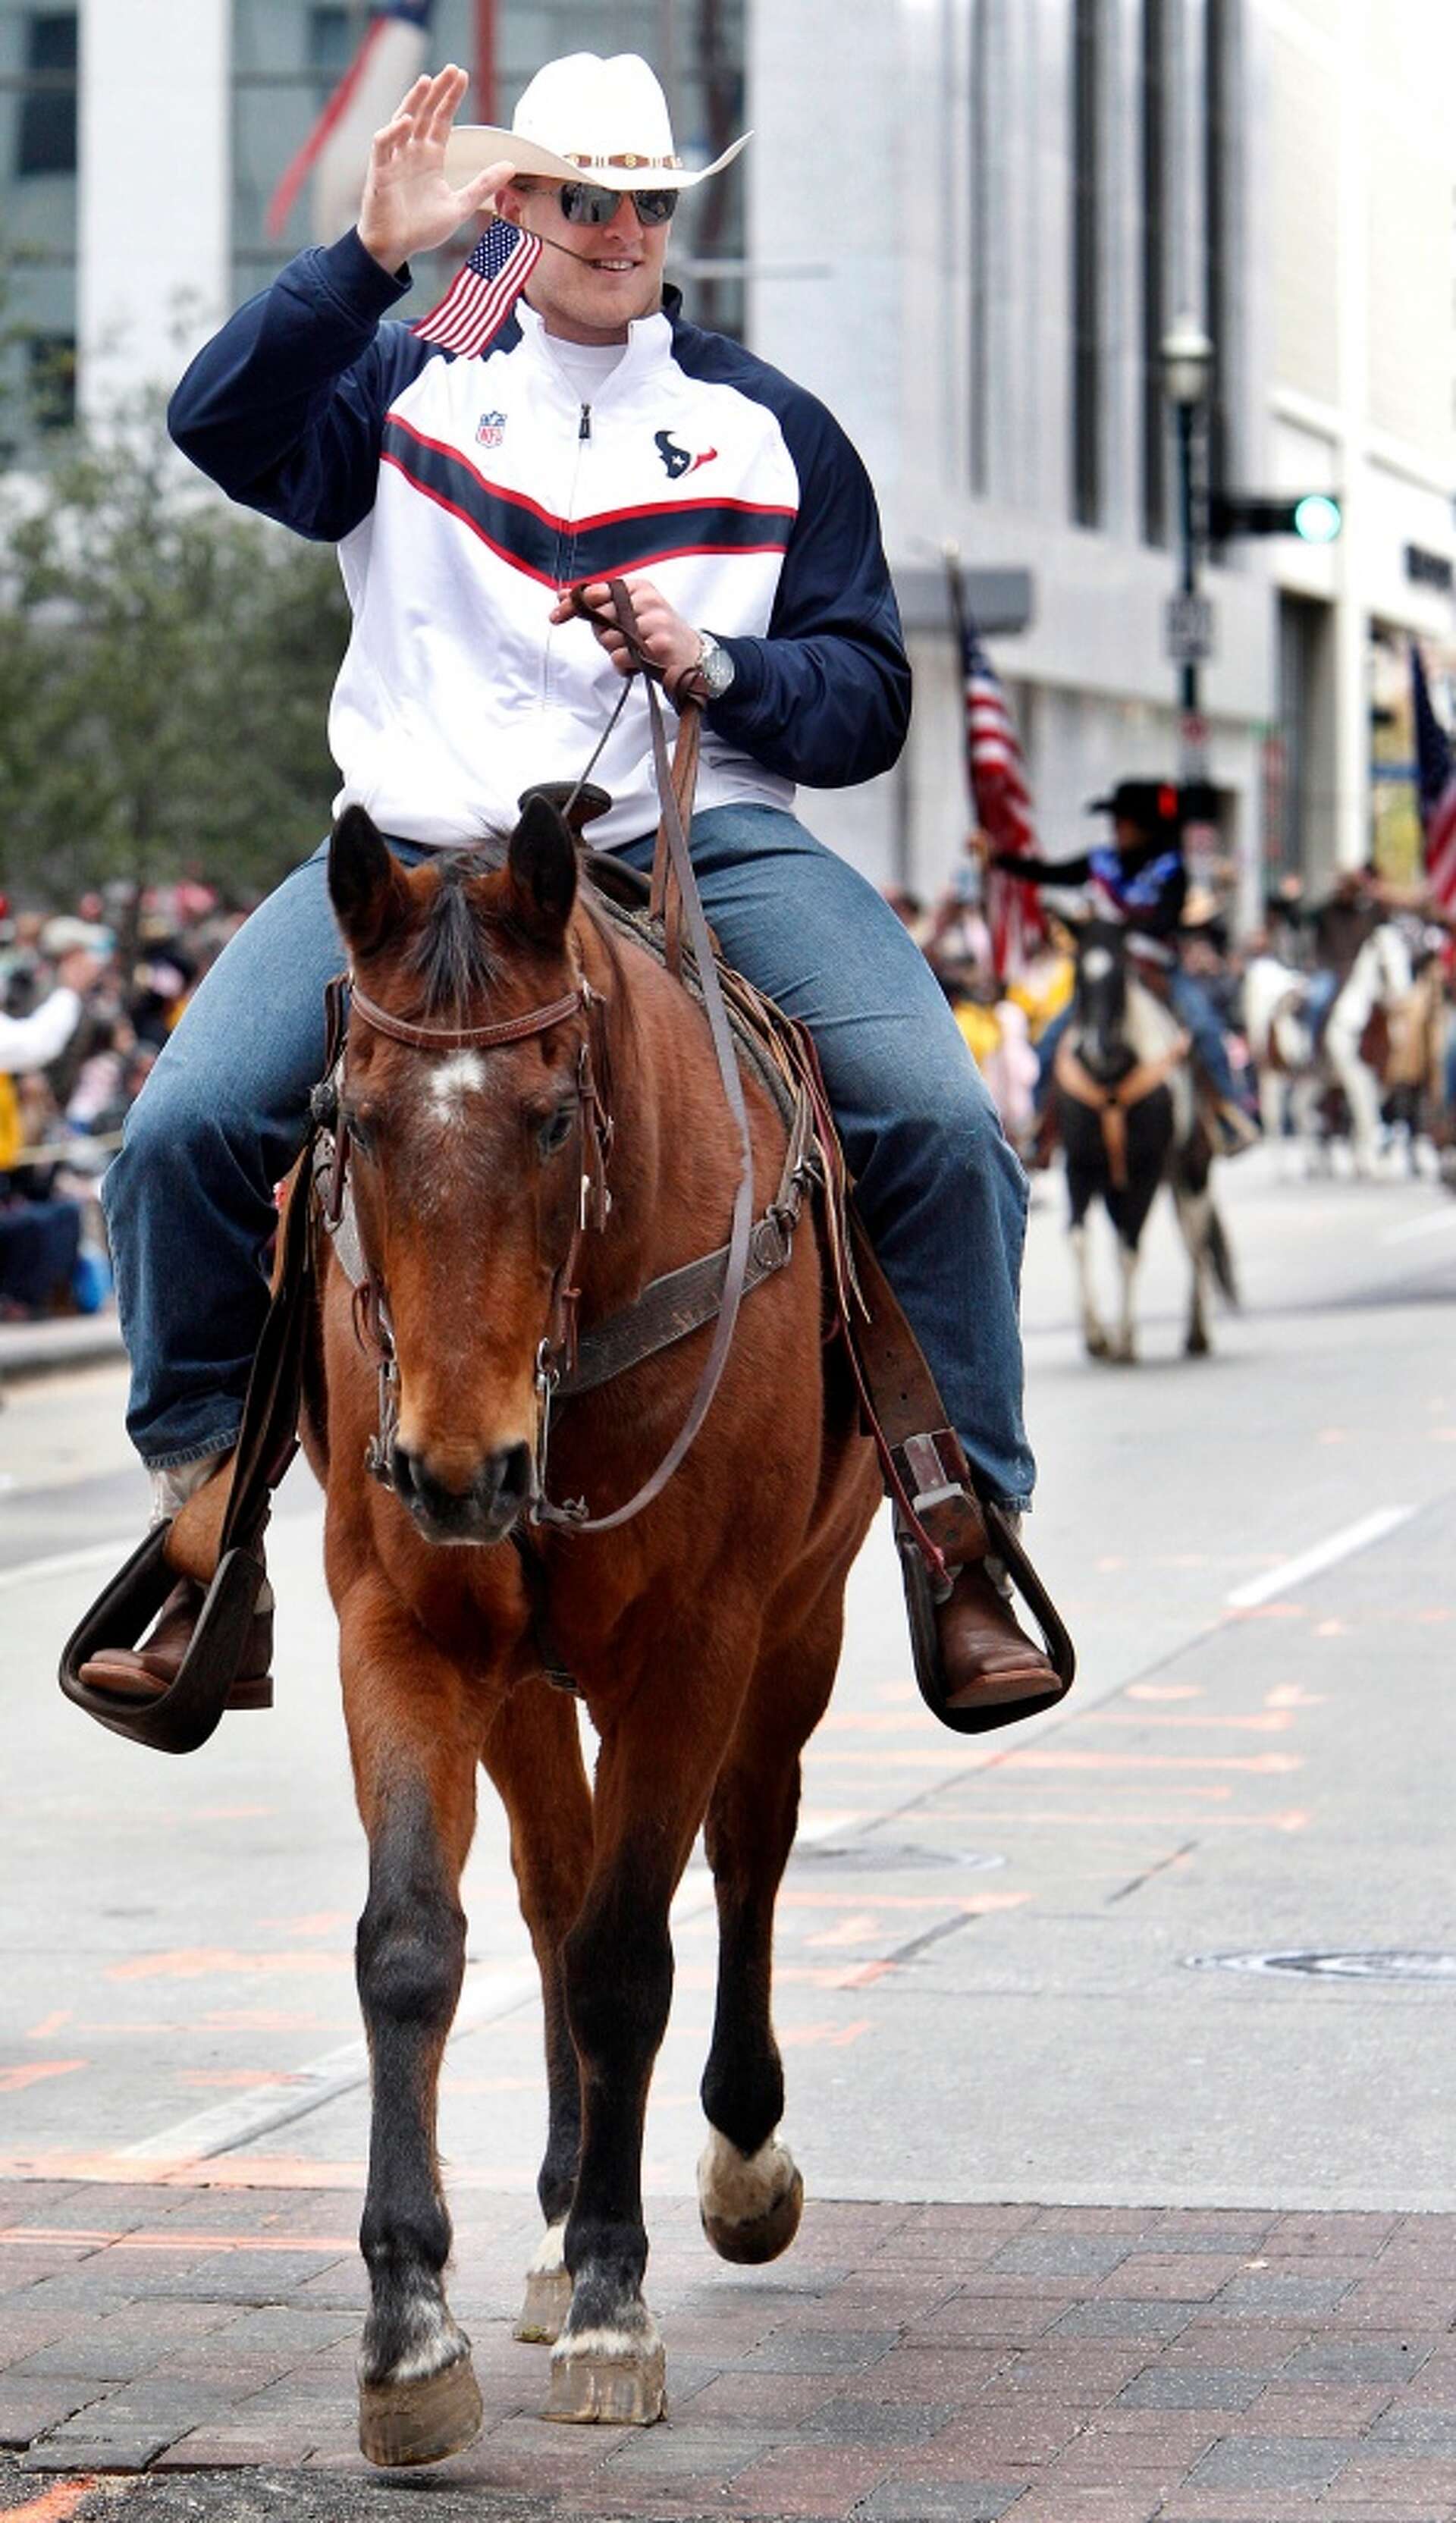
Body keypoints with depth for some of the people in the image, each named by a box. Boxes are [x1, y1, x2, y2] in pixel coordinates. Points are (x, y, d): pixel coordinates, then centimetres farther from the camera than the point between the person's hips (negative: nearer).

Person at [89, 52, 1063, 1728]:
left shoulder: (771, 430, 17)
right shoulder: (410, 385, 15)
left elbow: (867, 704, 14)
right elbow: (223, 426, -5)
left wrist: (719, 665, -6)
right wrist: (371, 258, -15)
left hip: (706, 847, 0)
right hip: (419, 850, 0)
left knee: (939, 1121, -24)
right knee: (186, 1131, -21)